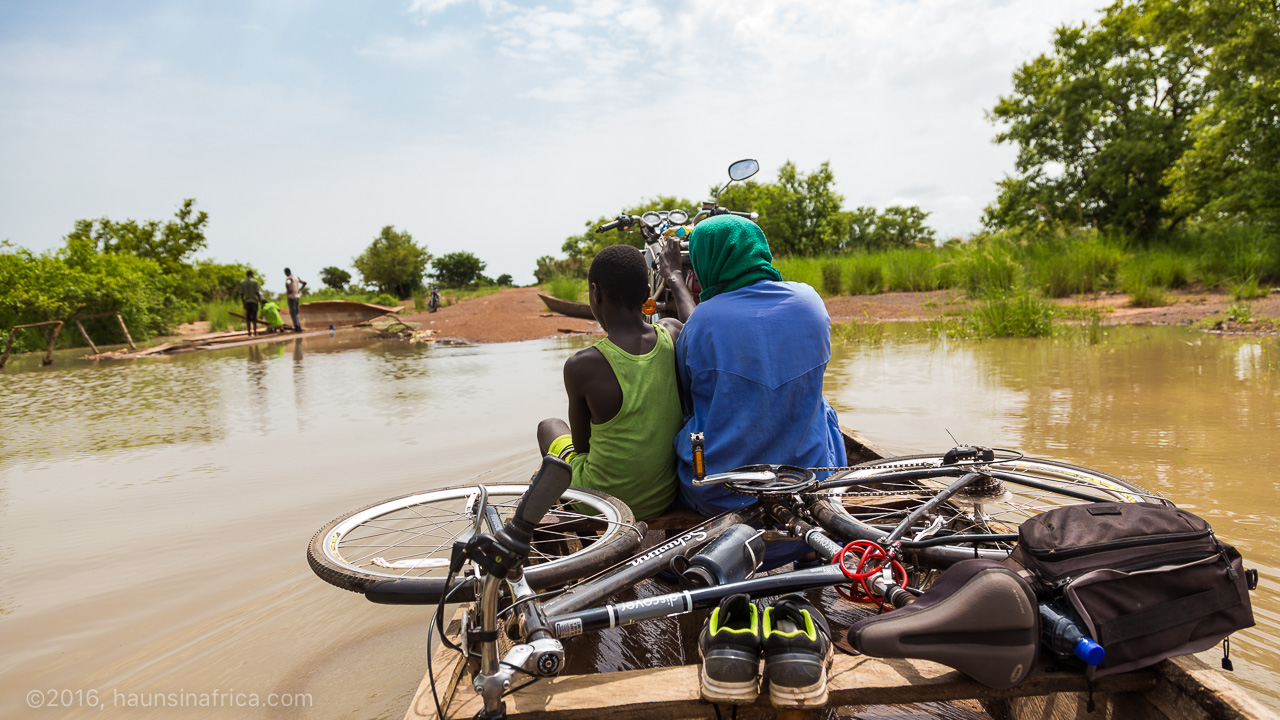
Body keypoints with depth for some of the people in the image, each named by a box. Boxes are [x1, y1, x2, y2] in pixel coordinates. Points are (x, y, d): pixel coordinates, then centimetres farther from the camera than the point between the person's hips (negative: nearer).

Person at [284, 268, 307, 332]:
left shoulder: (288, 278, -13)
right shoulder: (296, 277, 9)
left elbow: (287, 284, -34)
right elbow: (304, 282, 16)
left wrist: (288, 291, -19)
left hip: (291, 296, -7)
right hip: (297, 296, 7)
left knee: (293, 313, -3)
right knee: (296, 312, 16)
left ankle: (298, 327, -7)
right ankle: (298, 327, 17)